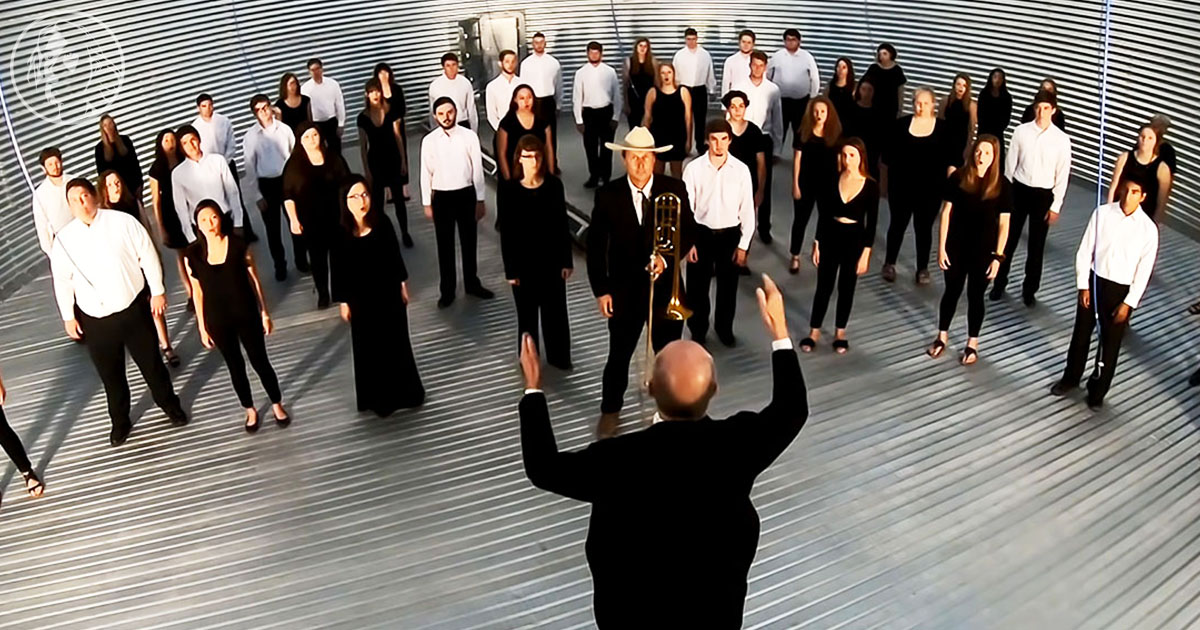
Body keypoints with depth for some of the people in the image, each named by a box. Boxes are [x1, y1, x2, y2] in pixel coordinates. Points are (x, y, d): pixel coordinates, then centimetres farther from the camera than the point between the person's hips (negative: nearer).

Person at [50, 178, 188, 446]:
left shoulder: (122, 221, -9)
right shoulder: (63, 239, -4)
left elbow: (148, 256, -4)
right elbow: (62, 281, 2)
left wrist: (157, 291, -4)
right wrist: (68, 317, 2)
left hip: (134, 308, -1)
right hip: (95, 319, 1)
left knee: (151, 362, 15)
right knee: (110, 374, 13)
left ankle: (170, 404, 37)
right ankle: (120, 421, 32)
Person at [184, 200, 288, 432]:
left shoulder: (239, 245, -11)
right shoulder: (192, 254, -8)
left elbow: (254, 280, -1)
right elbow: (197, 292, 0)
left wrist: (264, 312, 1)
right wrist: (202, 327, 3)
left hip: (246, 315, -1)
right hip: (218, 321, 1)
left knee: (260, 362, 11)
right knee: (235, 367, 16)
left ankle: (277, 404, 32)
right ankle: (250, 410, 36)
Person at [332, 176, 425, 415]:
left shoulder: (382, 222, -12)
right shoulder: (341, 233, -16)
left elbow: (395, 255, 0)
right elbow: (339, 271, -8)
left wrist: (403, 284, 6)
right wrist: (343, 301, -4)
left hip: (389, 291, 2)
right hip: (361, 298, -2)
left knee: (397, 341, 15)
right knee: (370, 347, 12)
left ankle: (404, 391, 35)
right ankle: (379, 398, 29)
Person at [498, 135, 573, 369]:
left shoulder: (554, 184, -5)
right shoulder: (507, 189, -11)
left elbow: (562, 224, 0)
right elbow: (506, 232, -8)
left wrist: (567, 260, 0)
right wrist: (510, 269, -8)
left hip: (552, 258, 2)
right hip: (524, 261, -1)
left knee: (555, 309, 13)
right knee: (527, 313, 13)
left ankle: (558, 355, 31)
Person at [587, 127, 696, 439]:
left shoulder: (675, 189, -7)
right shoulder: (607, 194, -8)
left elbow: (689, 232, -2)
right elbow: (596, 245, -3)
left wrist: (667, 258, -21)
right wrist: (601, 290, -6)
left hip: (666, 287, 1)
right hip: (624, 290, 0)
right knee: (619, 356, 10)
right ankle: (610, 411, 32)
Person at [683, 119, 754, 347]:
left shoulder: (741, 170, -6)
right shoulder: (694, 168, -8)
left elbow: (747, 209, -2)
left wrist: (743, 244, -3)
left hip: (730, 235, 1)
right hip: (701, 233, -1)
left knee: (728, 286, 14)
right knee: (697, 286, 9)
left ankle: (724, 327, 36)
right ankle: (698, 330, 29)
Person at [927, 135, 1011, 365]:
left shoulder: (1002, 186, -9)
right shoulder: (958, 177, -7)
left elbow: (1004, 224, -5)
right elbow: (946, 213, -4)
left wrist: (998, 256, -8)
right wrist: (941, 247, -5)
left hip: (983, 251, -1)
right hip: (955, 247, 1)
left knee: (975, 296, 12)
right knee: (951, 291, 15)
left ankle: (972, 343, 28)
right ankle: (942, 337, 33)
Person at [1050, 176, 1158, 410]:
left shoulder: (1148, 229, -12)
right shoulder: (1102, 213, -10)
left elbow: (1144, 271, -7)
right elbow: (1085, 251, -4)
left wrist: (1128, 303, -8)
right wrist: (1083, 286, -6)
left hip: (1121, 290, -1)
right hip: (1094, 281, 1)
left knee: (1110, 343, 11)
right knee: (1081, 334, 17)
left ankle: (1097, 390, 30)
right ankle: (1071, 377, 39)